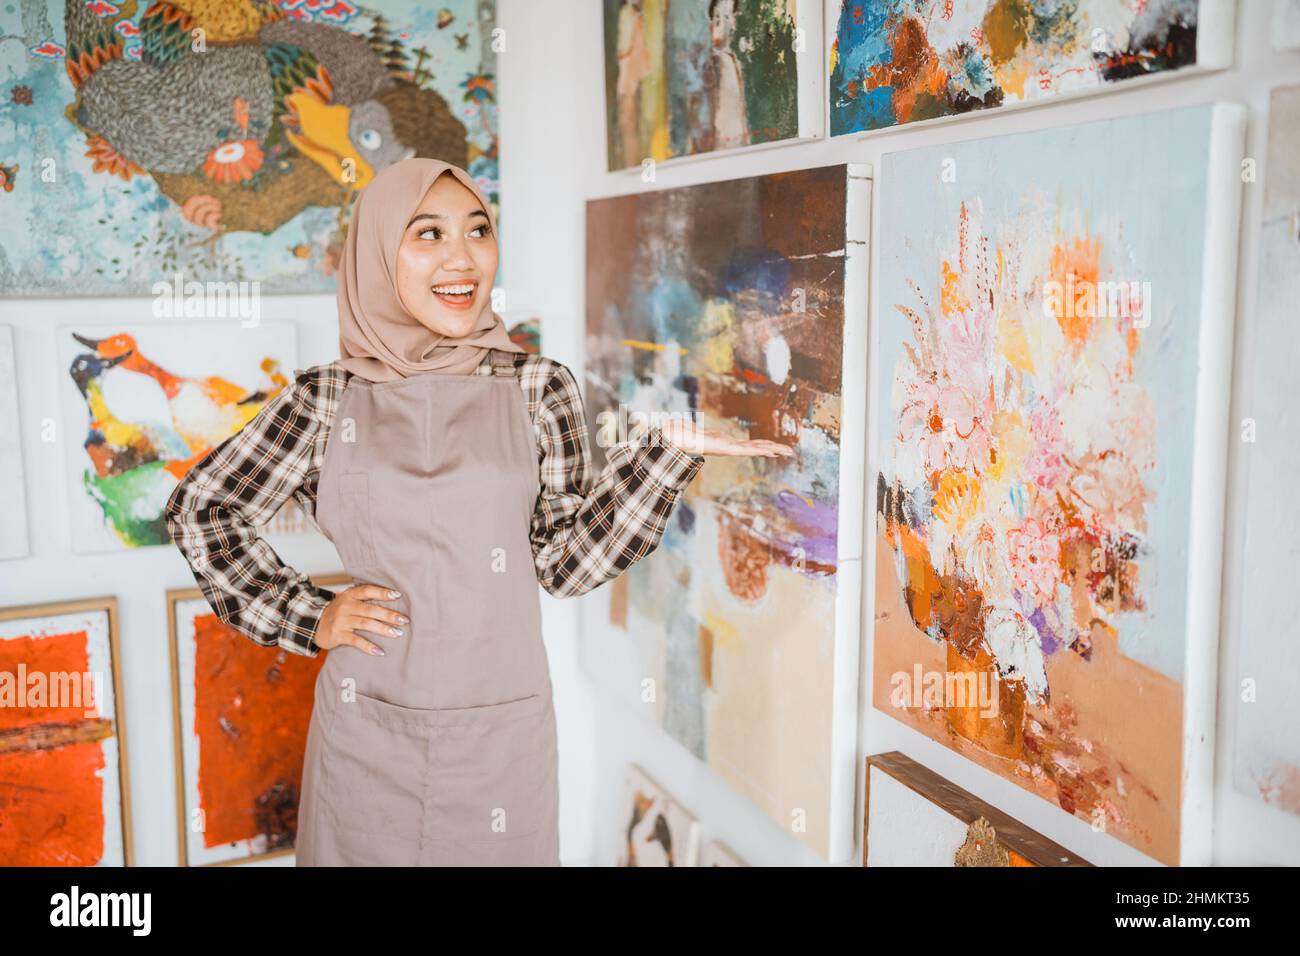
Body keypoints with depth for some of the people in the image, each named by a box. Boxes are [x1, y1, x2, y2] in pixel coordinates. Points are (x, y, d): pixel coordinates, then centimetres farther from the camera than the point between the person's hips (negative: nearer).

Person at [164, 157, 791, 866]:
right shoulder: (327, 398, -2)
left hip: (501, 733, 0)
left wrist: (667, 453, -11)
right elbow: (197, 508, 8)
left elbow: (565, 561, -1)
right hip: (367, 734, 0)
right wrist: (308, 618, 0)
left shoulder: (539, 388, -2)